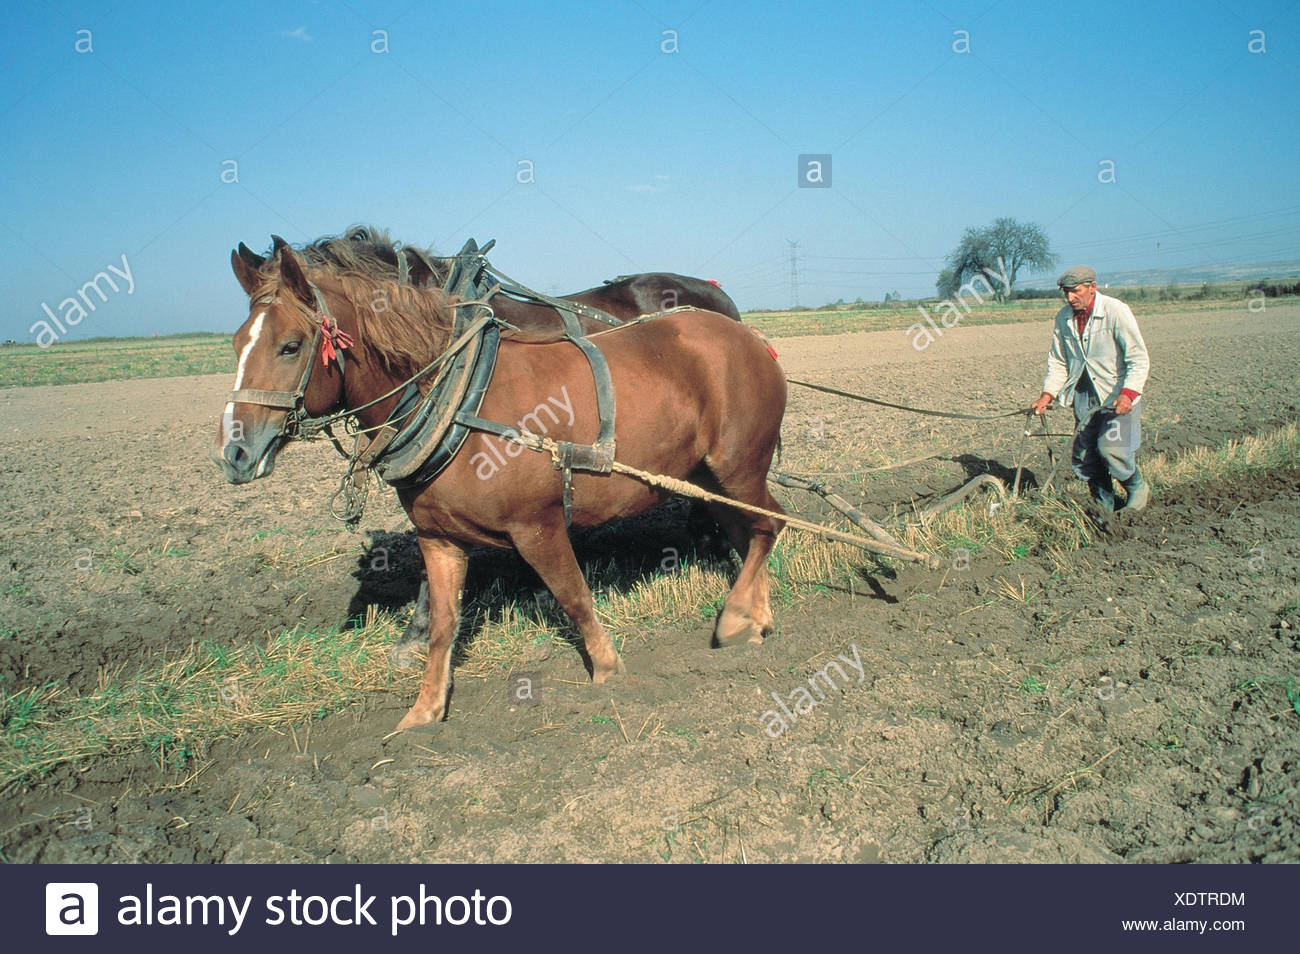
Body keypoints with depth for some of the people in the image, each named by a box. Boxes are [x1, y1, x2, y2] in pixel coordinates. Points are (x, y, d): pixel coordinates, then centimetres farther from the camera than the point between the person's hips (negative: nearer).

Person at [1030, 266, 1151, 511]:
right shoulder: (1063, 318, 3)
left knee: (1110, 447, -20)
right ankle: (1104, 508, 22)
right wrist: (1047, 394, -2)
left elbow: (1139, 358, -14)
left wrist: (1128, 393, -28)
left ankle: (1138, 489, 9)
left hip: (1118, 394, -5)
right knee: (1083, 456, 3)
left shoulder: (1116, 311, -13)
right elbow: (1057, 362, 11)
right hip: (1085, 396, 5)